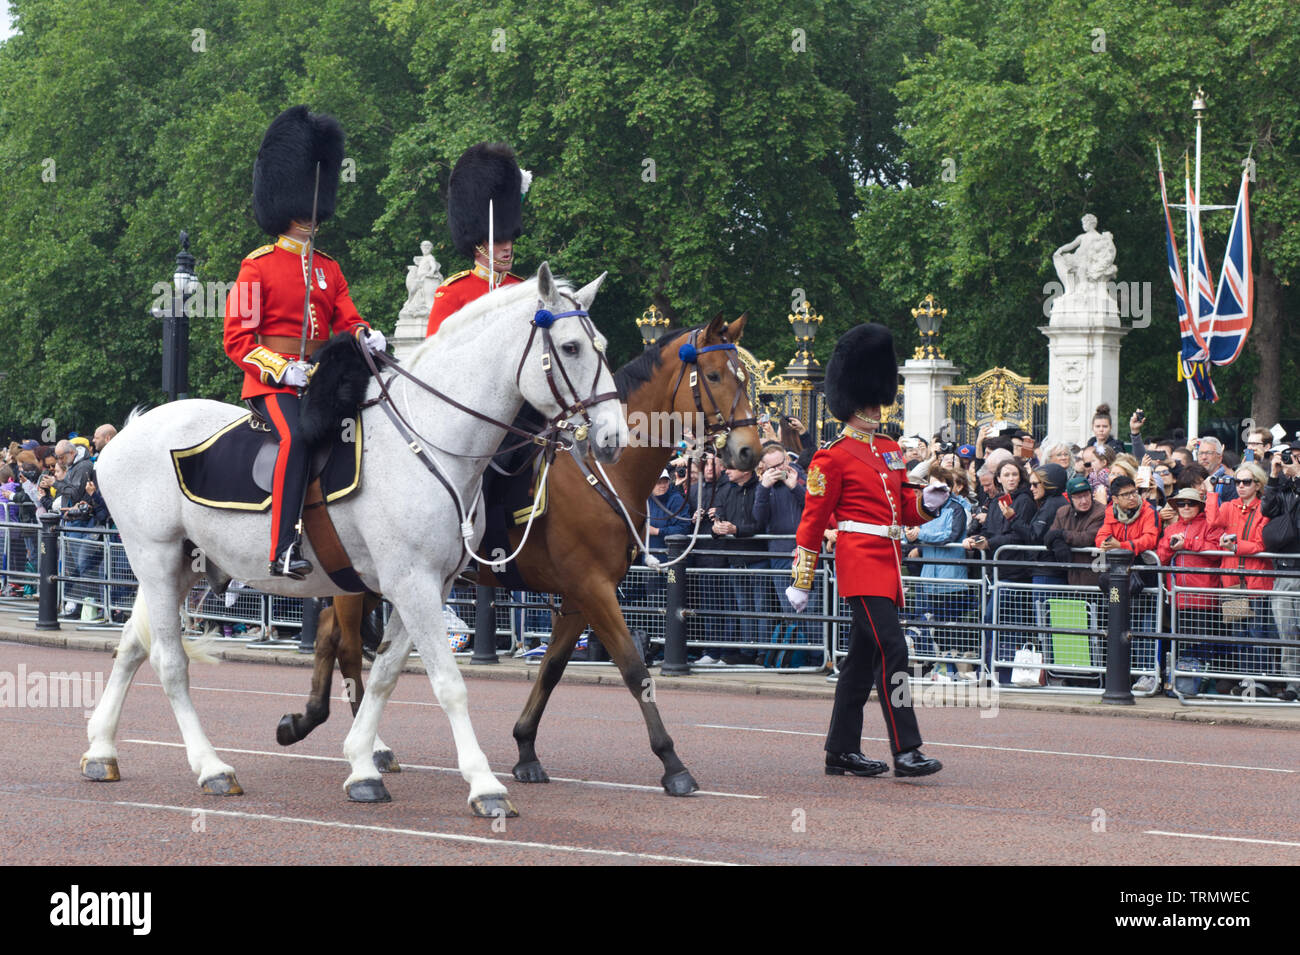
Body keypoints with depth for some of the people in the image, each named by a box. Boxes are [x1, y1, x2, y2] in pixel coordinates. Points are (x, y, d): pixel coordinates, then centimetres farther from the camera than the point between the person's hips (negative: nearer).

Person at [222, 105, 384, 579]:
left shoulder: (328, 268, 19)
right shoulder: (258, 266, 0)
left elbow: (346, 318, 13)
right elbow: (237, 339, -4)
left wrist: (366, 335, -12)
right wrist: (283, 368, -19)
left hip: (321, 379, 7)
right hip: (271, 381, -7)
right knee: (296, 436, -34)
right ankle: (284, 550, -38)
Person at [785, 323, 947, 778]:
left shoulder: (889, 451, 17)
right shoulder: (832, 458, -6)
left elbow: (904, 510, 20)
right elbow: (812, 521, -6)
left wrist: (928, 502, -4)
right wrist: (801, 582, -7)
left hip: (888, 565, 8)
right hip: (862, 565, -8)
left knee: (862, 656, 11)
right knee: (891, 649, -16)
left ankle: (842, 750, 17)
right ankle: (905, 751, -19)